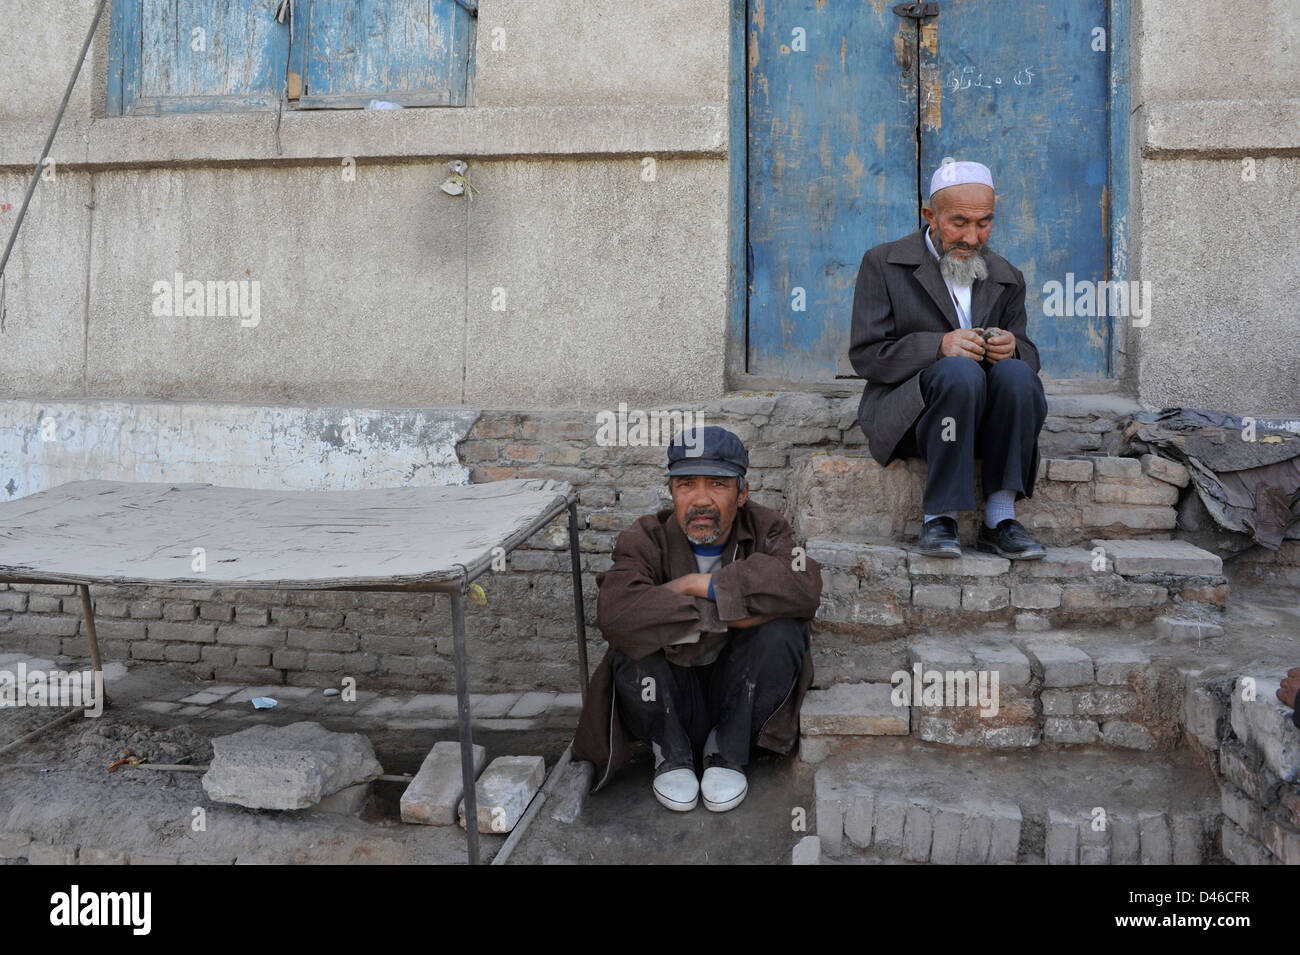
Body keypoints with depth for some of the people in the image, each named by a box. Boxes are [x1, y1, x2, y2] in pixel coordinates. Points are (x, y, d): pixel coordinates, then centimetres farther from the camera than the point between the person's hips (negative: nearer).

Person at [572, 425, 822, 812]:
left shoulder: (765, 529, -7)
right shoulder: (646, 540, -11)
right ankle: (671, 755, -3)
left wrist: (701, 585, -29)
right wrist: (729, 615, -33)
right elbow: (615, 612, -34)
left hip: (739, 697, 1)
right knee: (631, 642, -29)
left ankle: (727, 753, -7)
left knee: (783, 630, -26)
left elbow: (804, 587, -31)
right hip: (670, 708, -1)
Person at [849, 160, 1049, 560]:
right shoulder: (883, 264, 3)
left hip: (979, 420, 4)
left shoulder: (1007, 278, 16)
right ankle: (939, 520, -29)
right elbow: (865, 356, -5)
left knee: (1016, 373, -28)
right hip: (906, 414, -3)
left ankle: (999, 519, -26)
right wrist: (938, 346, -21)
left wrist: (1012, 349, -13)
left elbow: (1029, 356, 14)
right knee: (960, 371, -34)